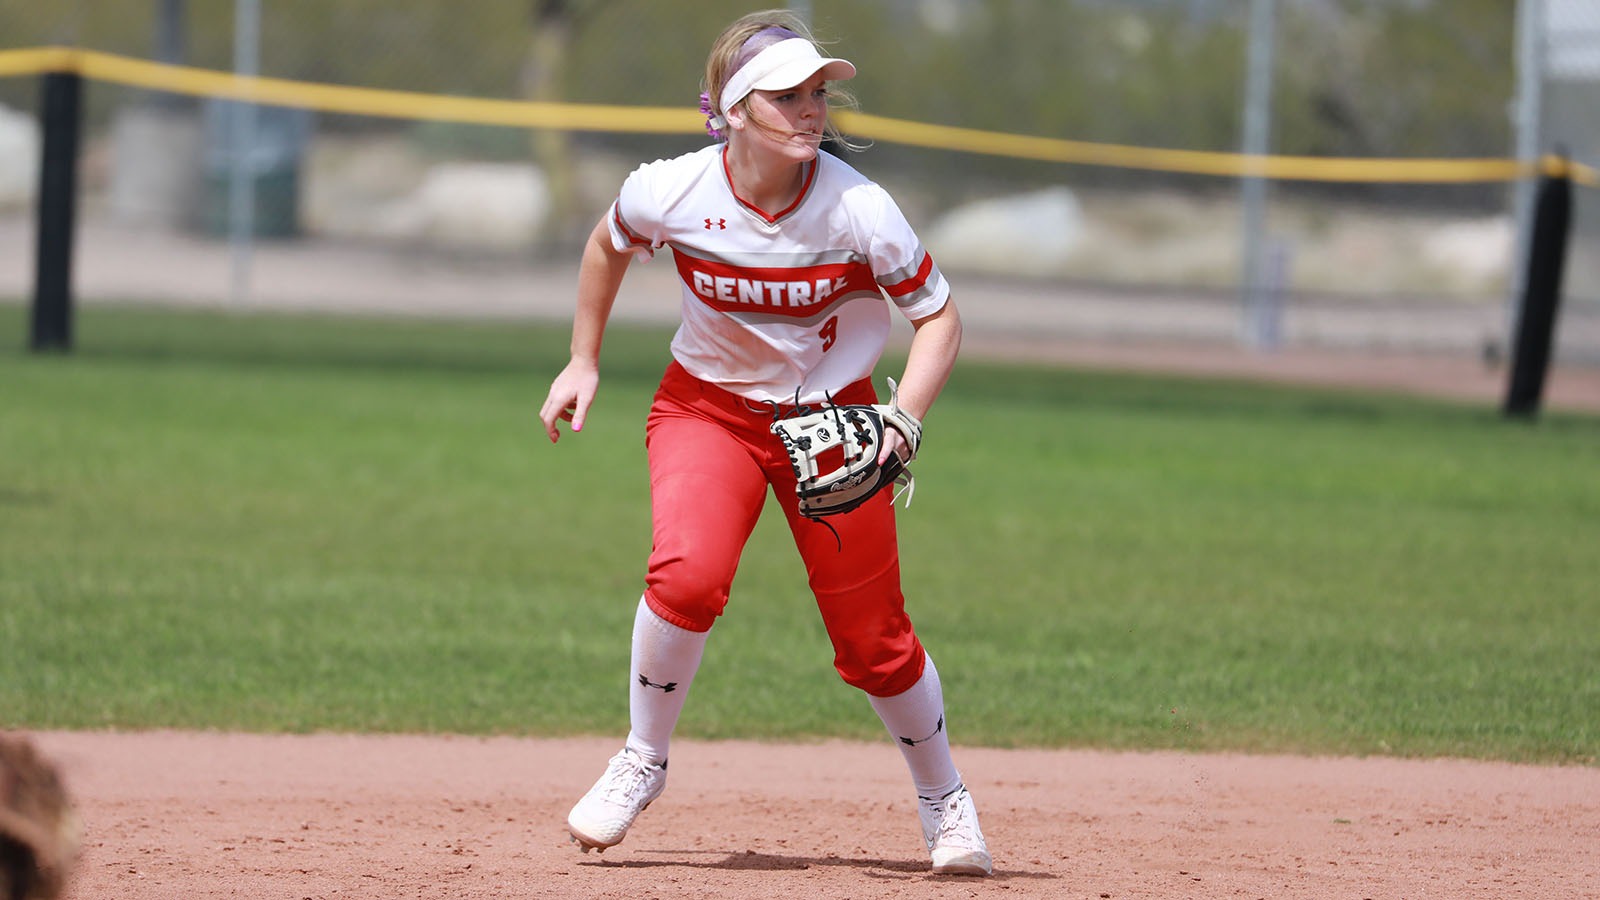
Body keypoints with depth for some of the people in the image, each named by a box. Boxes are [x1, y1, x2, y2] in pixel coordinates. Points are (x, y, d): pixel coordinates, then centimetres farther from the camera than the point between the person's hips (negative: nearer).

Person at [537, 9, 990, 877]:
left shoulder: (857, 210, -23)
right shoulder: (670, 194, -19)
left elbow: (938, 316, -12)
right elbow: (608, 247, 5)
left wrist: (900, 422, -26)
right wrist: (583, 363, 8)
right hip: (707, 407, 0)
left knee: (874, 641, 1)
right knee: (686, 577, -27)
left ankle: (945, 802, 27)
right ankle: (642, 762, -3)